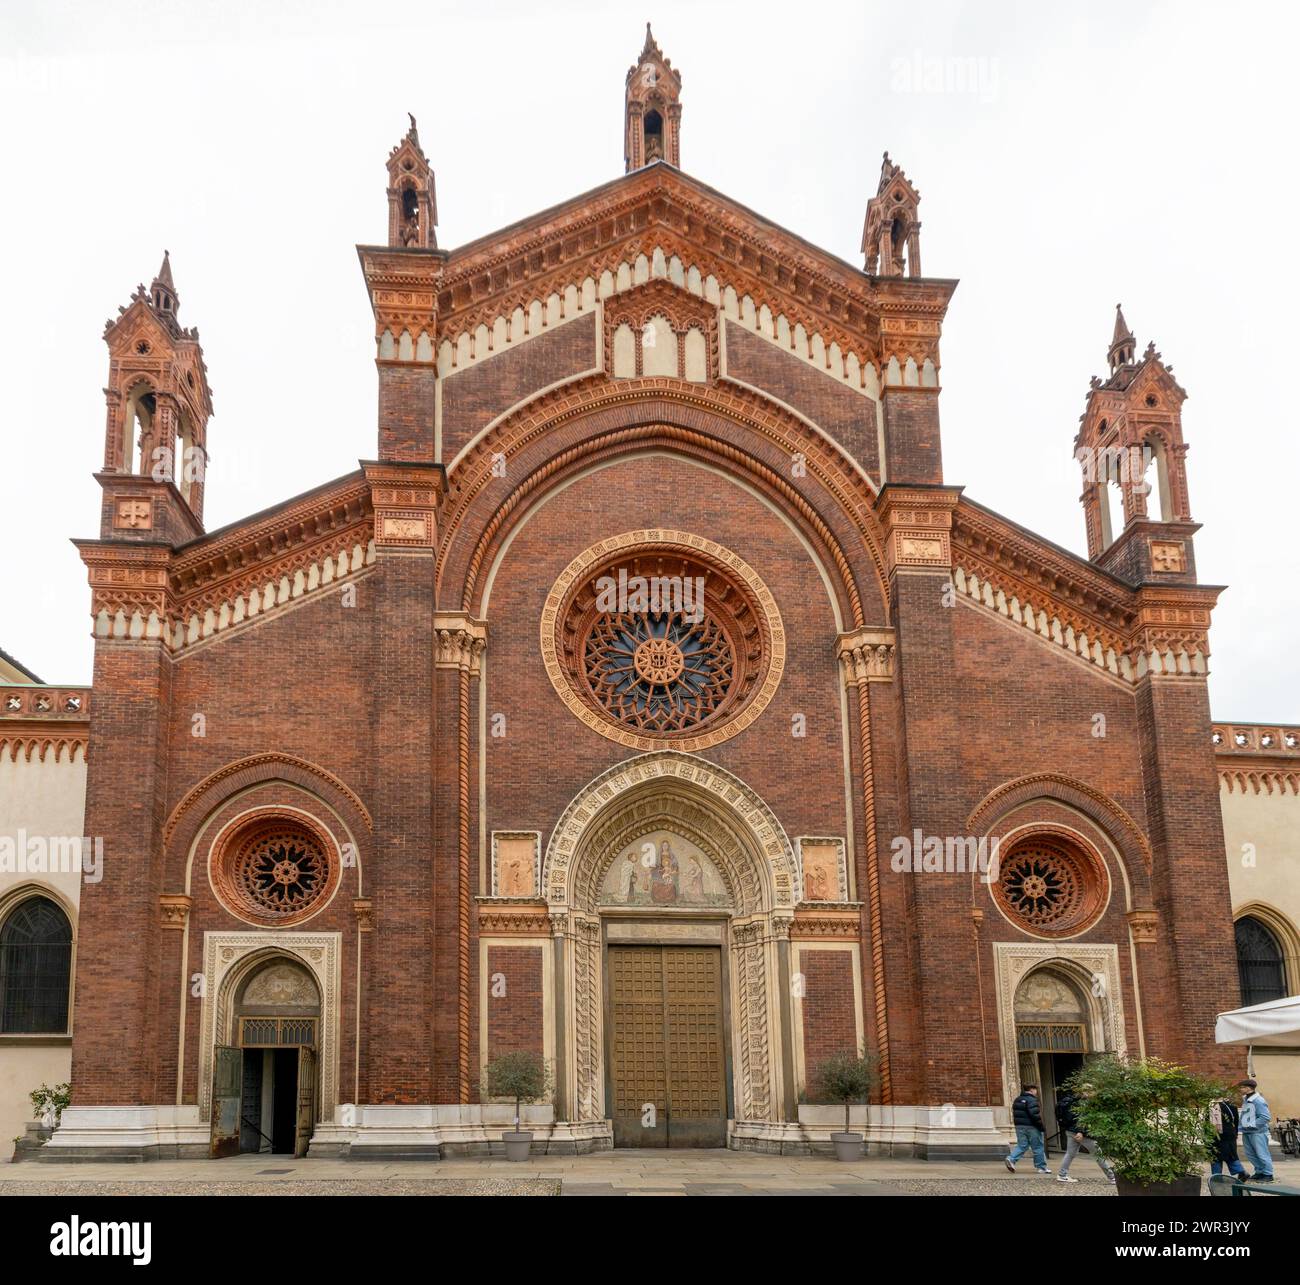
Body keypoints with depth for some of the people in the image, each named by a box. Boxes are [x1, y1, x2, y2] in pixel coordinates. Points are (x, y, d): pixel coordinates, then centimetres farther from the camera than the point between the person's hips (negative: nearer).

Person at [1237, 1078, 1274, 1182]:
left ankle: (1268, 1174, 7)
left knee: (1262, 1154, -3)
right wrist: (1241, 1126, 12)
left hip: (1257, 1132, -9)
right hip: (1246, 1133, 10)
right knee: (1250, 1154, 14)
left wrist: (1252, 1125, -20)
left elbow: (1266, 1117, -20)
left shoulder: (1258, 1101, -17)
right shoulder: (1245, 1100, 12)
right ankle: (1259, 1172, 26)